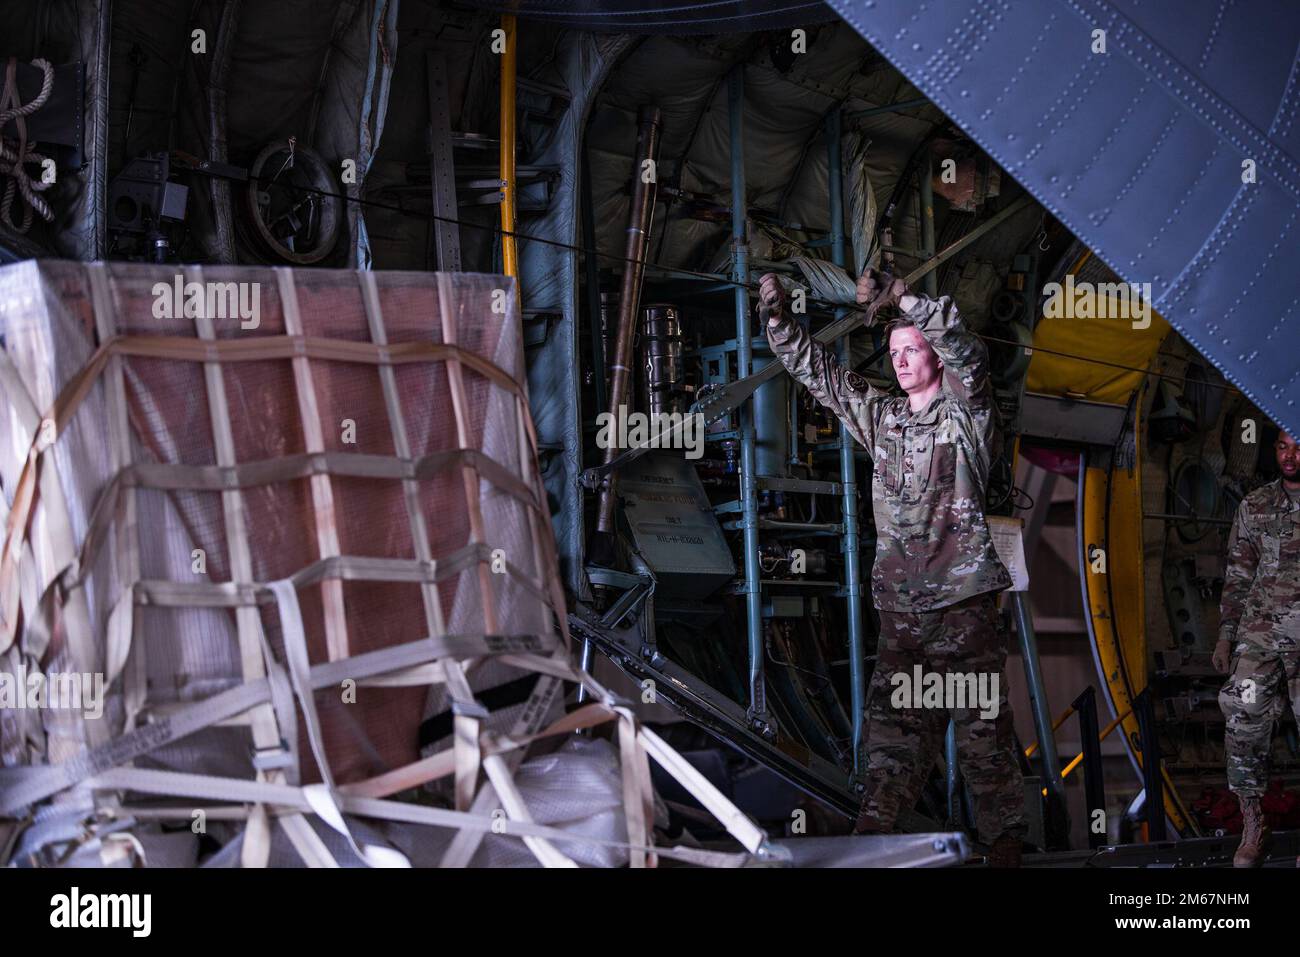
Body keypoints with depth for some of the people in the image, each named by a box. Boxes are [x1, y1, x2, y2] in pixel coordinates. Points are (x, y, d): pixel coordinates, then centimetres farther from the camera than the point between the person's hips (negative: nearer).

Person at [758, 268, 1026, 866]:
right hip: (900, 600, 6)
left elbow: (965, 350, -16)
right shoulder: (882, 417, 18)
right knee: (892, 719, 6)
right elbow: (818, 371, 18)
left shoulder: (965, 412, 2)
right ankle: (874, 829, 10)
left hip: (963, 597, -6)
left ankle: (1004, 839, -2)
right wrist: (778, 318, 6)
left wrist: (901, 296, -22)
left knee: (981, 726, -5)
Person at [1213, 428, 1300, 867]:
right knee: (1244, 716, -15)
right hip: (1260, 632, 2)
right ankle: (1252, 828, -6)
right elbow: (1238, 576, 15)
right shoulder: (1255, 506, 13)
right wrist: (1225, 634, 10)